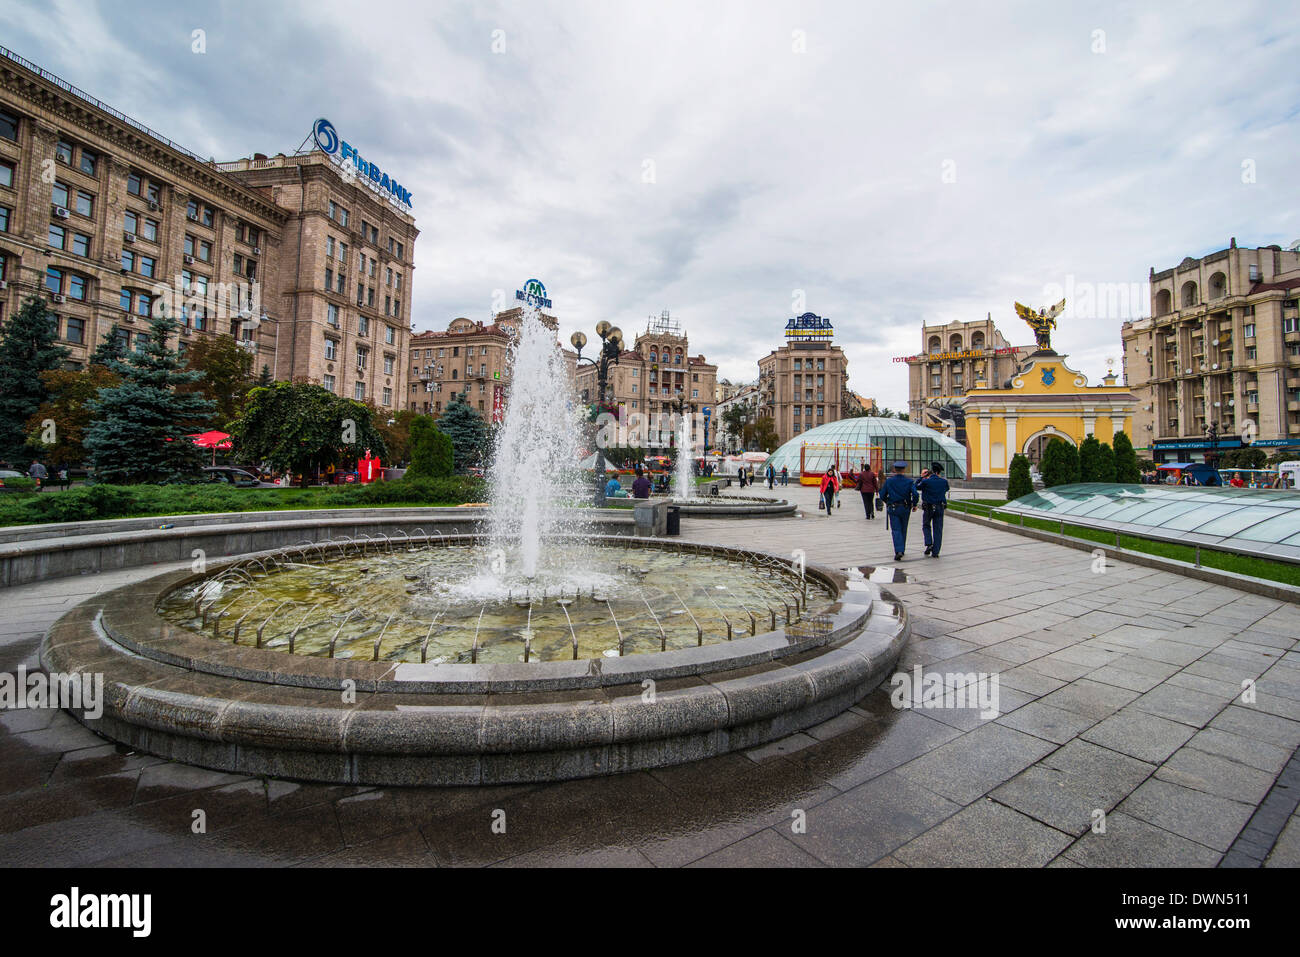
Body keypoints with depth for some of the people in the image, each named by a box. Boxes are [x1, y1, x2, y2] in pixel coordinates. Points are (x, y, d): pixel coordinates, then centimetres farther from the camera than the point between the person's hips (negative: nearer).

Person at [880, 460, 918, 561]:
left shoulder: (888, 481, -3)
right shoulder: (909, 481, -4)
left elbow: (882, 495, -1)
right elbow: (915, 494, -16)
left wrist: (888, 502, 18)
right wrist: (914, 505, 0)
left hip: (892, 508, -1)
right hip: (905, 508, 1)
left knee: (896, 530, -2)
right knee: (903, 530, 17)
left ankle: (898, 551, -18)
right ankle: (902, 549, 29)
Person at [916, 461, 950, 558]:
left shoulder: (925, 481, -12)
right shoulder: (944, 481, -3)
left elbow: (916, 487, 5)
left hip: (928, 508, -2)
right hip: (940, 507, 2)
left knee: (926, 526, 18)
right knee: (938, 530, 7)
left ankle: (929, 544, -3)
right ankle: (935, 552, 7)